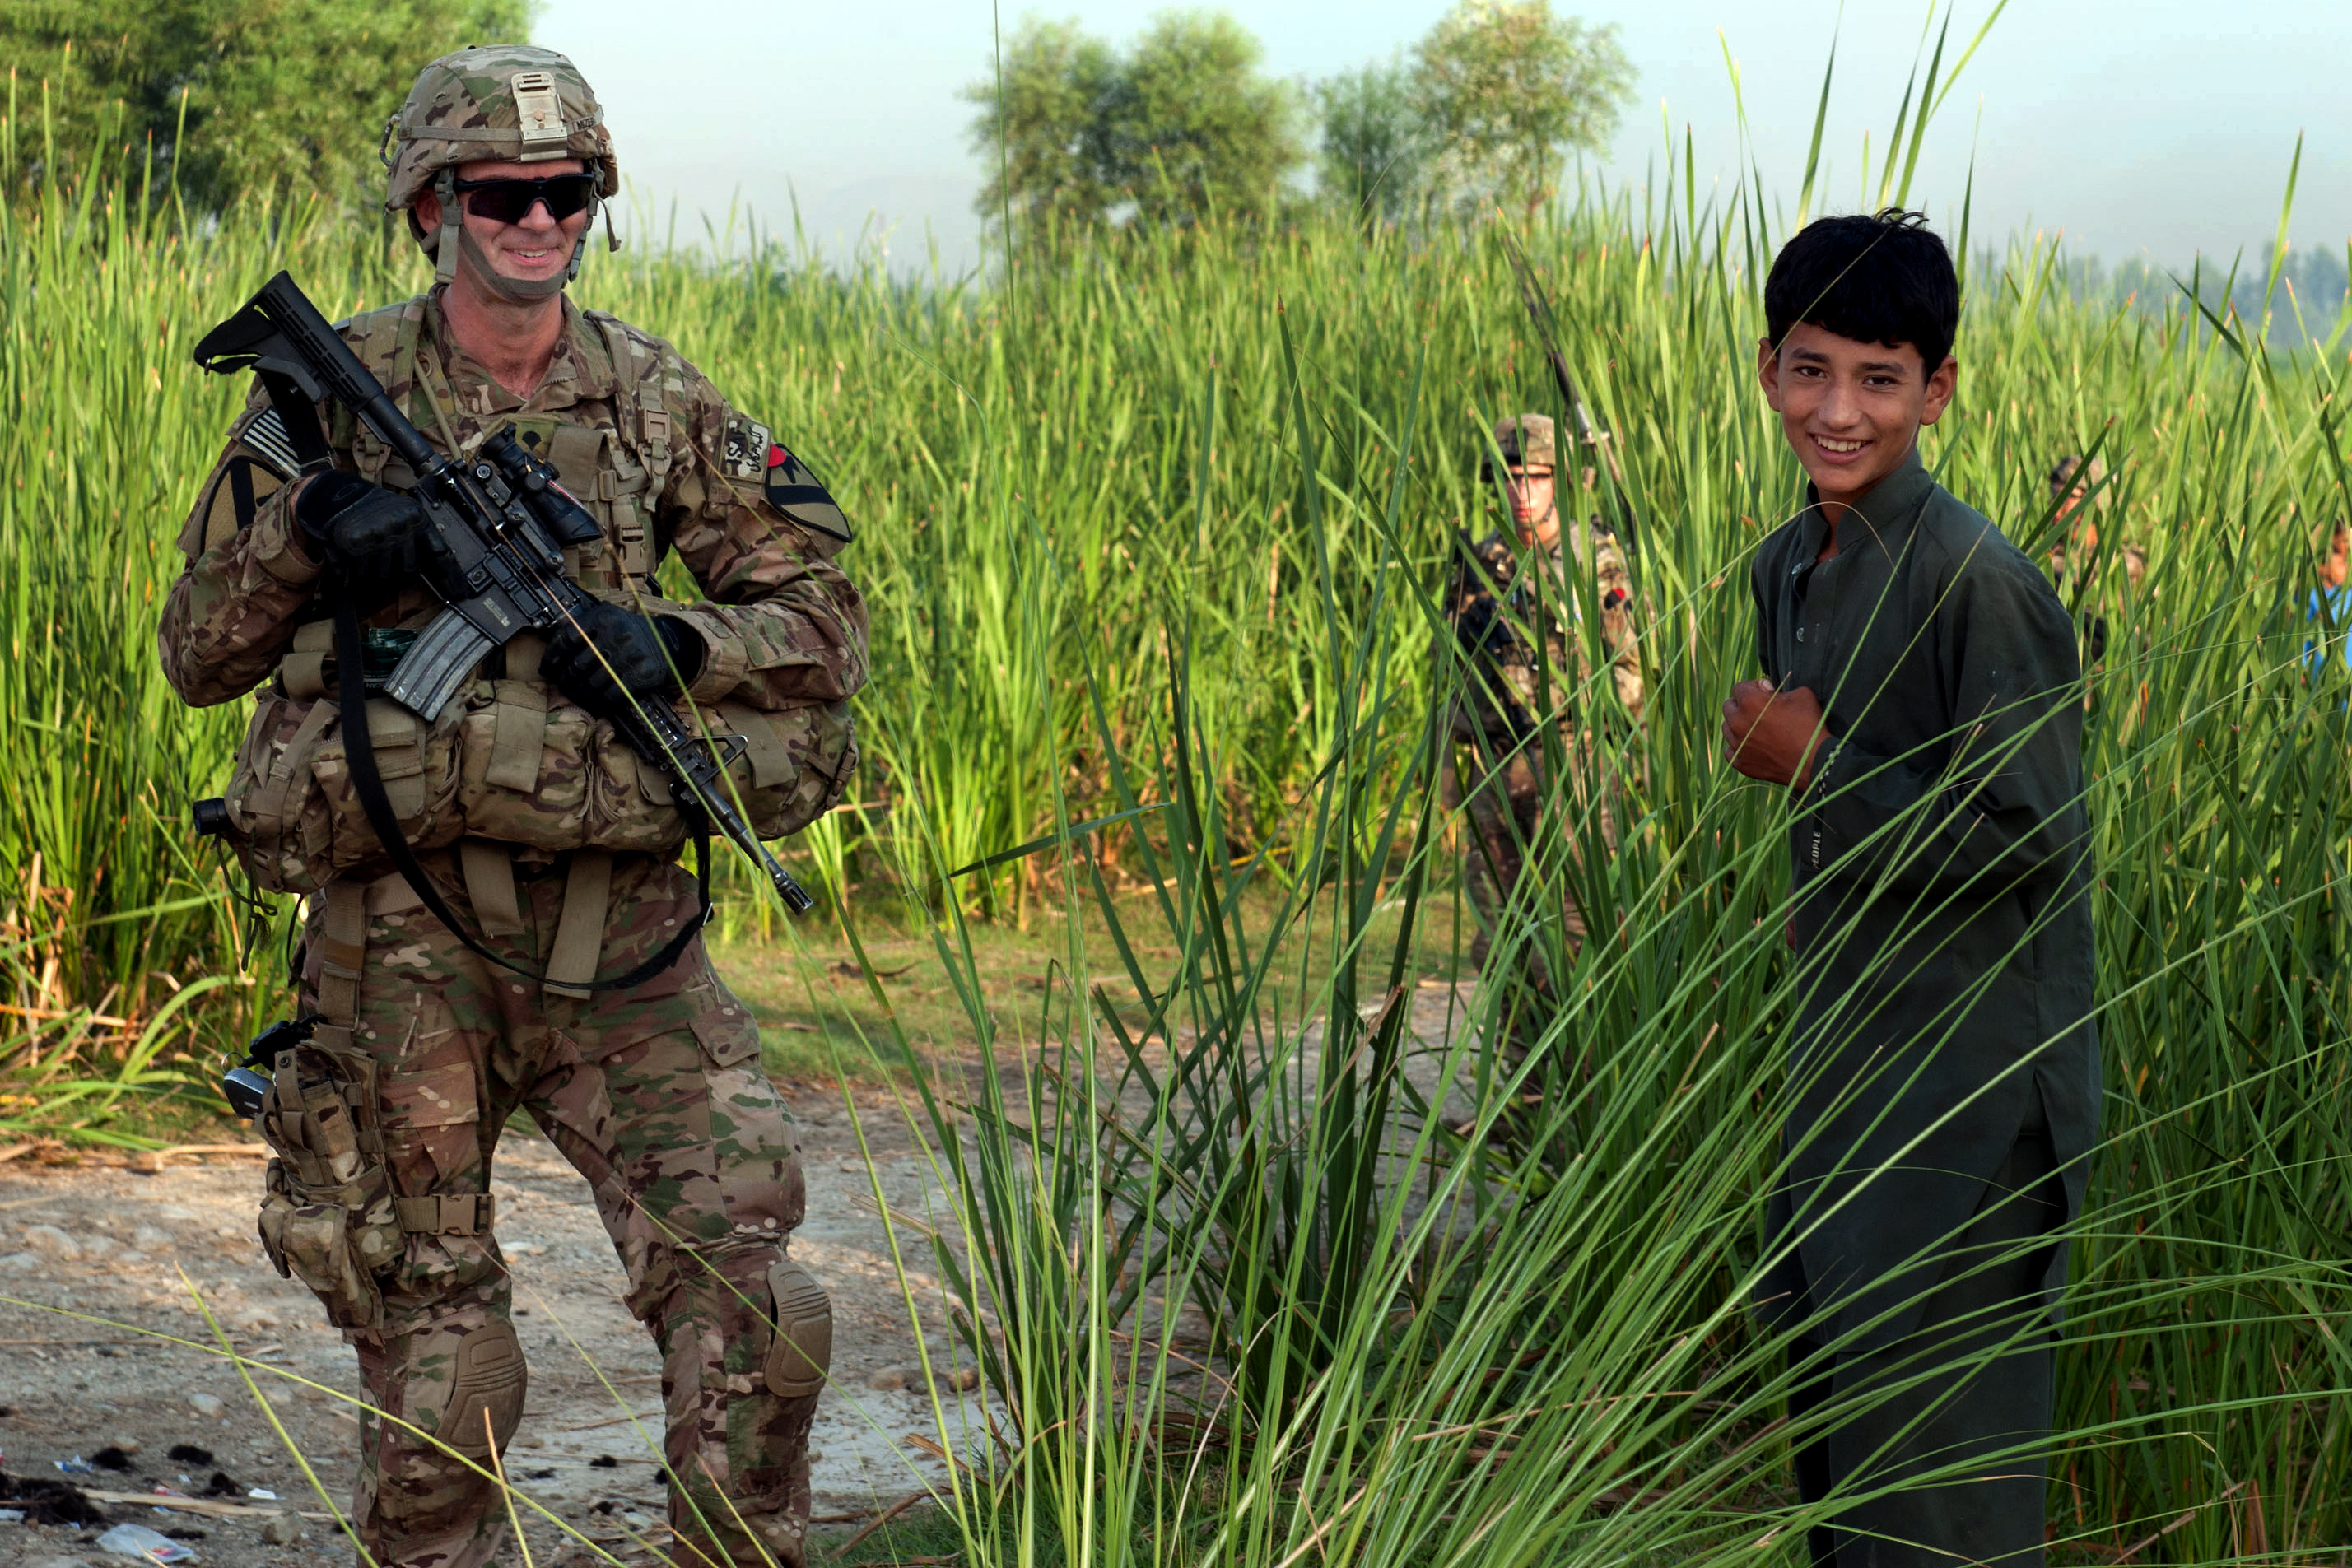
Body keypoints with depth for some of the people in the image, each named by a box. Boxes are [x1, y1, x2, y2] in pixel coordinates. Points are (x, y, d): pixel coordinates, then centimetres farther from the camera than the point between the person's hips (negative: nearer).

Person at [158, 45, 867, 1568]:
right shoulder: (334, 391, 2)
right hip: (400, 931, -1)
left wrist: (675, 644, -13)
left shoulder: (657, 399, 5)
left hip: (620, 919, 1)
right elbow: (198, 655, 5)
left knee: (748, 1303, -6)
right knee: (432, 1337, 7)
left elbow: (825, 619, 6)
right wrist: (301, 537, -14)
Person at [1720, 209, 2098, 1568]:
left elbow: (2030, 839, -20)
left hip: (1979, 1072, -9)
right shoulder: (1788, 571, 7)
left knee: (1932, 1418, -4)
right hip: (1844, 1049, 9)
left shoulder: (1980, 581, -20)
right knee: (1820, 1373, 17)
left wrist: (1817, 770, -17)